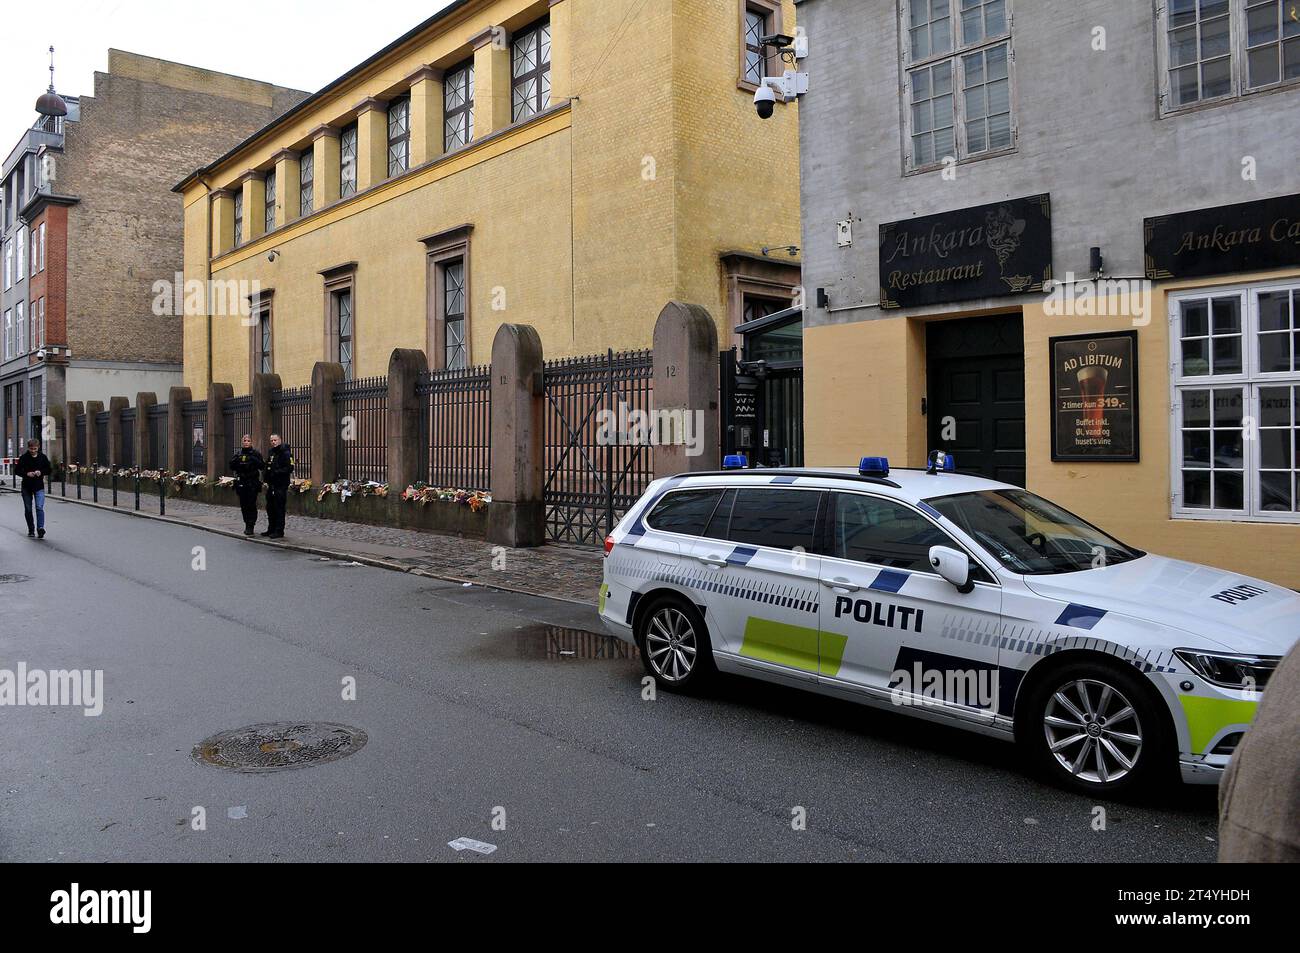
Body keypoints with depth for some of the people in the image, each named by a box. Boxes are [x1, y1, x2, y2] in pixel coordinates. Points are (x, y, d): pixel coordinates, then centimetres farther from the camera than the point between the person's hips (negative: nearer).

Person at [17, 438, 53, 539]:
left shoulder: (43, 457, 1)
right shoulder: (24, 458, -3)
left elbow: (49, 470, 8)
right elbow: (17, 470, 0)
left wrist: (41, 472, -11)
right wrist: (26, 474, -16)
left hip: (39, 486, -1)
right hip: (26, 486, 1)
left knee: (40, 507, -15)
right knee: (28, 509, 8)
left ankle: (40, 528, -18)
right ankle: (31, 530, 19)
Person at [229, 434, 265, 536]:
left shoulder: (256, 453, 1)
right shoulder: (239, 453, 11)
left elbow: (262, 466, -7)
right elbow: (232, 466, 8)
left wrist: (255, 460, -23)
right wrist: (236, 460, -11)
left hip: (253, 482, -4)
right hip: (241, 482, 4)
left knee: (251, 504, -8)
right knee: (243, 504, 7)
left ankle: (250, 526, -6)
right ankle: (247, 525, 18)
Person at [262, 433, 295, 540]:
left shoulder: (285, 453, -9)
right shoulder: (271, 453, 17)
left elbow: (289, 468, -17)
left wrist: (276, 472, -20)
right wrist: (267, 481, 13)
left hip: (281, 485, -8)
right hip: (271, 485, 8)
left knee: (279, 508, -7)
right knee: (270, 508, 13)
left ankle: (279, 532, -2)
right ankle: (271, 530, 23)